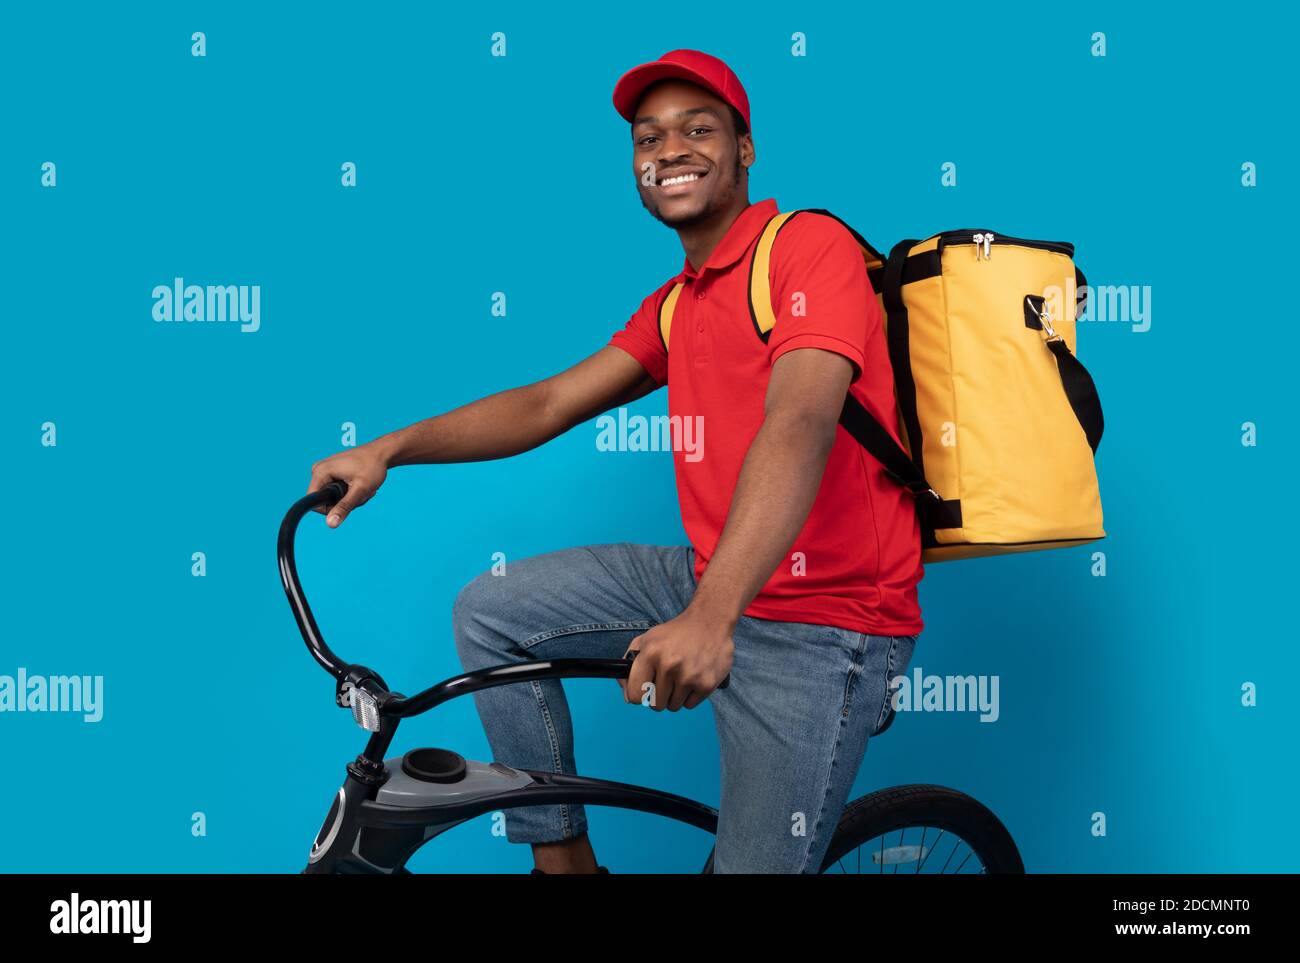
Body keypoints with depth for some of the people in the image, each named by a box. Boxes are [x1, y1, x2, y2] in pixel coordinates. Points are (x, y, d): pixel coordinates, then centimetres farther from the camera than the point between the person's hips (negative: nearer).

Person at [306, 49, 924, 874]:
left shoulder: (809, 246, -14)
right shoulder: (674, 304, 14)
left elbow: (799, 427, -29)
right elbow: (548, 405, 10)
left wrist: (711, 619, -42)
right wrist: (390, 450, -4)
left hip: (818, 626, -8)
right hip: (707, 579, 8)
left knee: (756, 863, -10)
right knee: (491, 612, 5)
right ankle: (563, 855, 15)